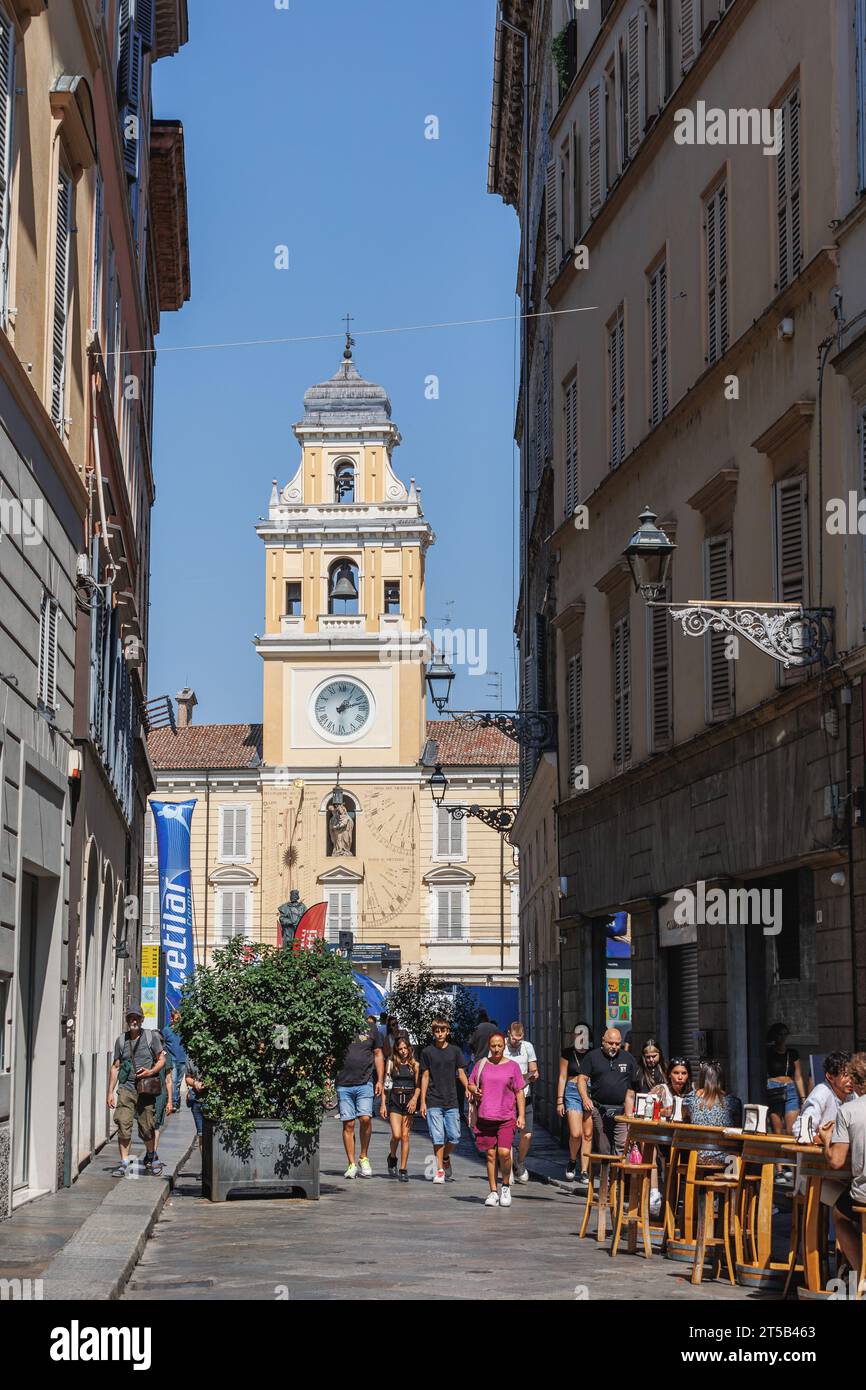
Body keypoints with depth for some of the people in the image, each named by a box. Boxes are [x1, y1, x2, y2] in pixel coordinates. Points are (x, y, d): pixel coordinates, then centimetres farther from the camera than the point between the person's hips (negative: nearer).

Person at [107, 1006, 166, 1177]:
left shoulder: (151, 1036, 4)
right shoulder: (121, 1040, 10)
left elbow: (161, 1060, 7)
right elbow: (115, 1067, 14)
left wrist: (151, 1072, -13)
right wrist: (110, 1092, 10)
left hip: (146, 1088, -1)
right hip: (126, 1087, 2)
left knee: (146, 1127, 3)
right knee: (123, 1124, -12)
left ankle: (150, 1157, 29)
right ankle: (124, 1164, -9)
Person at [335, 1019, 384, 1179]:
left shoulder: (370, 1027, 10)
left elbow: (378, 1054, 16)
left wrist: (380, 1080, 10)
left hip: (365, 1083, 0)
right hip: (344, 1083, 0)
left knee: (365, 1118, -14)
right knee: (348, 1124, 0)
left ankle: (364, 1158, 6)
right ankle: (352, 1164, 8)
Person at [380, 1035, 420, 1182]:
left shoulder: (414, 1065, 6)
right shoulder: (391, 1063, 4)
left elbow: (418, 1086, 5)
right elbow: (385, 1085, 6)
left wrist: (415, 1099, -13)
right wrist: (383, 1105, 0)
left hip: (409, 1101, 1)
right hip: (394, 1100, -1)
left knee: (405, 1136, 0)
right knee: (396, 1135, -13)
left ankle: (403, 1170, 5)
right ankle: (392, 1157, 16)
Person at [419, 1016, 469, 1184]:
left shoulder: (455, 1051, 7)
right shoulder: (427, 1052, 3)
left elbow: (461, 1074, 9)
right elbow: (425, 1077, 5)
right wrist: (422, 1102, 1)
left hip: (451, 1102, 2)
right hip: (433, 1102, -2)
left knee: (454, 1136, 0)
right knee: (438, 1137, -6)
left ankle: (446, 1158, 28)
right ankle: (440, 1170, 2)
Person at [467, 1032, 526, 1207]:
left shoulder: (513, 1066, 5)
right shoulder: (481, 1064, 9)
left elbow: (519, 1092, 7)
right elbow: (470, 1084, 18)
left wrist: (521, 1115, 0)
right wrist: (475, 1091, -5)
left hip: (507, 1117, -2)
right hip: (485, 1116, 2)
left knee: (504, 1152, -15)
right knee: (490, 1155, 4)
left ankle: (506, 1186, 7)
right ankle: (493, 1192, 13)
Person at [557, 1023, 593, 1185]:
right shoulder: (567, 1053, 5)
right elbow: (562, 1077, 6)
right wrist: (560, 1100, 1)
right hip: (573, 1093, -2)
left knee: (587, 1135, 1)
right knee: (575, 1133, -13)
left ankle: (584, 1172, 7)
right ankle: (572, 1161, 15)